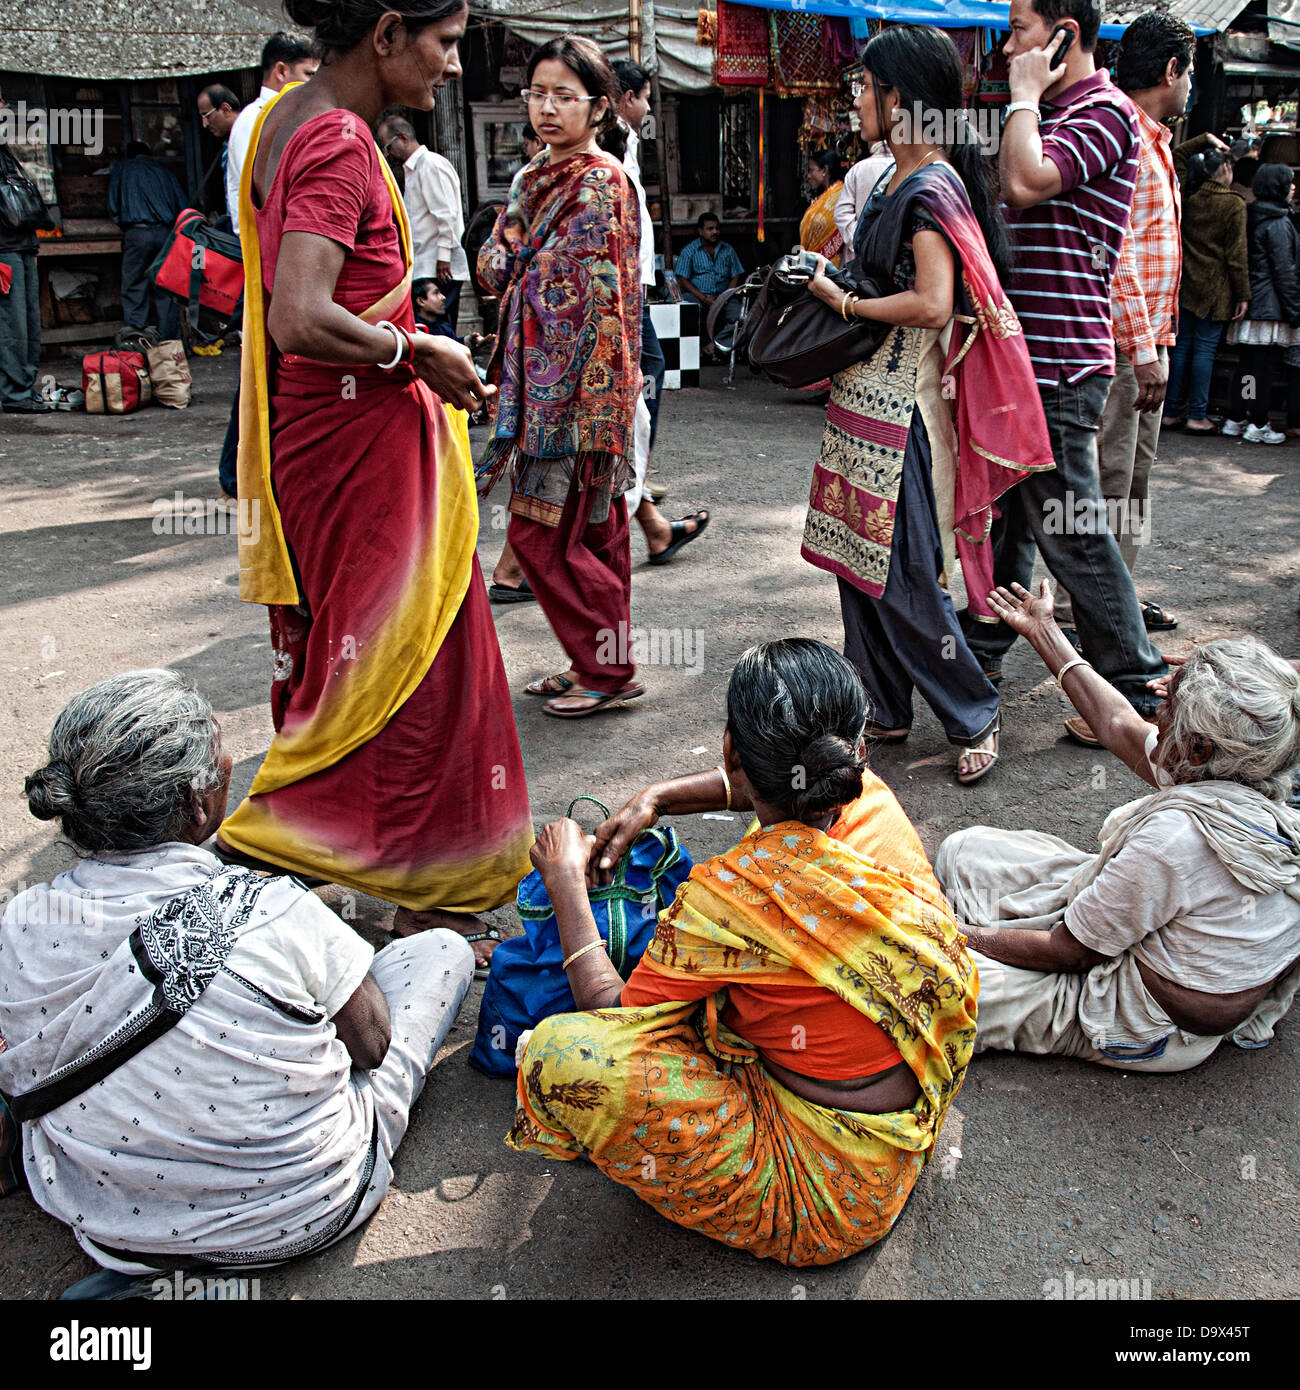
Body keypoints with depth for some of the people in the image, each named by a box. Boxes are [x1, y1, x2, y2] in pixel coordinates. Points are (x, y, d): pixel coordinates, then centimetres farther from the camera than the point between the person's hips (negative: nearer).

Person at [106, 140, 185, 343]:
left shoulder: (122, 169, 11)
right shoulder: (164, 172, 17)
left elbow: (113, 208, 7)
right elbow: (182, 207, 13)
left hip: (137, 234, -2)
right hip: (165, 233, 2)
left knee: (134, 290, -2)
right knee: (167, 291, 3)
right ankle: (170, 340, 1)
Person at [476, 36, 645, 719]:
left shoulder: (601, 183, -11)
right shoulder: (537, 177, 16)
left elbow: (596, 301, -17)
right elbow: (494, 267, 18)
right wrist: (505, 255, -4)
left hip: (577, 386, -9)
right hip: (543, 383, 9)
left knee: (542, 534, -6)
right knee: (591, 531, 13)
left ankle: (610, 670, 5)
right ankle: (594, 663, 23)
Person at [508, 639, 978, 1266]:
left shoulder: (728, 897, -29)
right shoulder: (874, 800, -10)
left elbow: (614, 1016, -12)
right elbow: (793, 785, 16)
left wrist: (566, 881, -2)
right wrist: (657, 799, 11)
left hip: (827, 1197, -8)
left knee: (559, 1053, -19)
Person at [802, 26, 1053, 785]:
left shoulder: (931, 188, -14)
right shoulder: (897, 181, 14)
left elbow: (932, 304, -24)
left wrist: (844, 302, -13)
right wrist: (829, 282, 10)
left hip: (902, 403, -10)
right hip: (866, 394, 10)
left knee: (902, 578, -6)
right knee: (858, 560, 13)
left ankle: (974, 716, 10)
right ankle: (885, 709, 24)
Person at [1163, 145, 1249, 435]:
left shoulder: (1188, 197, 4)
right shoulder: (1234, 204, -9)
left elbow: (1178, 156, 23)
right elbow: (1236, 254, -9)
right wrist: (1243, 294, -5)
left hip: (1185, 283, 5)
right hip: (1215, 287, -5)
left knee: (1182, 346, 9)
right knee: (1205, 348, -3)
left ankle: (1172, 412, 10)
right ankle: (1196, 415, -3)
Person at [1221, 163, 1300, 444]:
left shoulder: (1252, 217, 11)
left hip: (1250, 303, 8)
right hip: (1271, 306, -8)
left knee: (1248, 364, 13)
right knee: (1266, 366, -3)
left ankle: (1235, 419, 17)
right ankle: (1257, 425, -1)